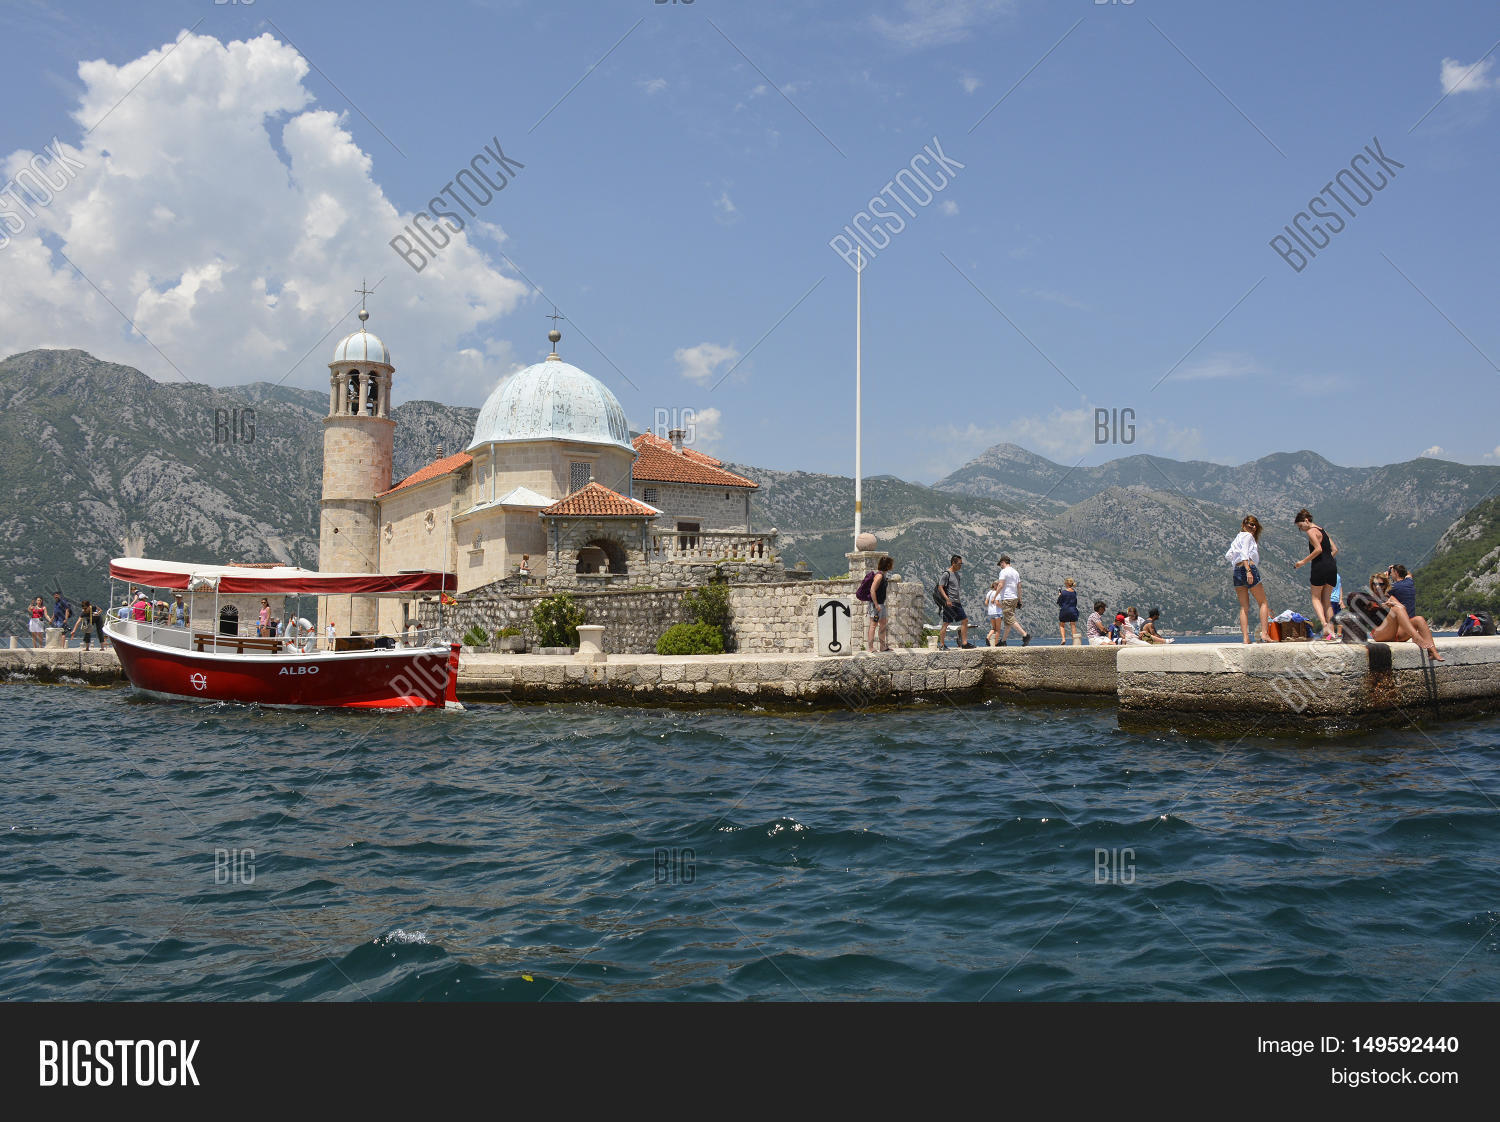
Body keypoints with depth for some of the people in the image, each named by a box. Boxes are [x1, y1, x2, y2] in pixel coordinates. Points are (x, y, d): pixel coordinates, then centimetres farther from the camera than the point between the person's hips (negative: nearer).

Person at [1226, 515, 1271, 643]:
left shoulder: (1238, 537, 23)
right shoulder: (1248, 535, 0)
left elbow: (1228, 556, 16)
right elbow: (1244, 553, -15)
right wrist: (1249, 571, -23)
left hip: (1237, 571, 7)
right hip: (1247, 568, -7)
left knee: (1244, 606, 5)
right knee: (1263, 603, 3)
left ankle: (1245, 637, -4)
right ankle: (1264, 633, -7)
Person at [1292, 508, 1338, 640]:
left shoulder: (1311, 531, -6)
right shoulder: (1322, 530, 20)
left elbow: (1318, 549, -18)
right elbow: (1335, 549, 19)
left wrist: (1303, 561, -12)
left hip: (1320, 567, -8)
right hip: (1332, 567, 8)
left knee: (1316, 598, 3)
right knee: (1327, 600, 11)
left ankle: (1324, 624, -17)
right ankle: (1331, 630, 2)